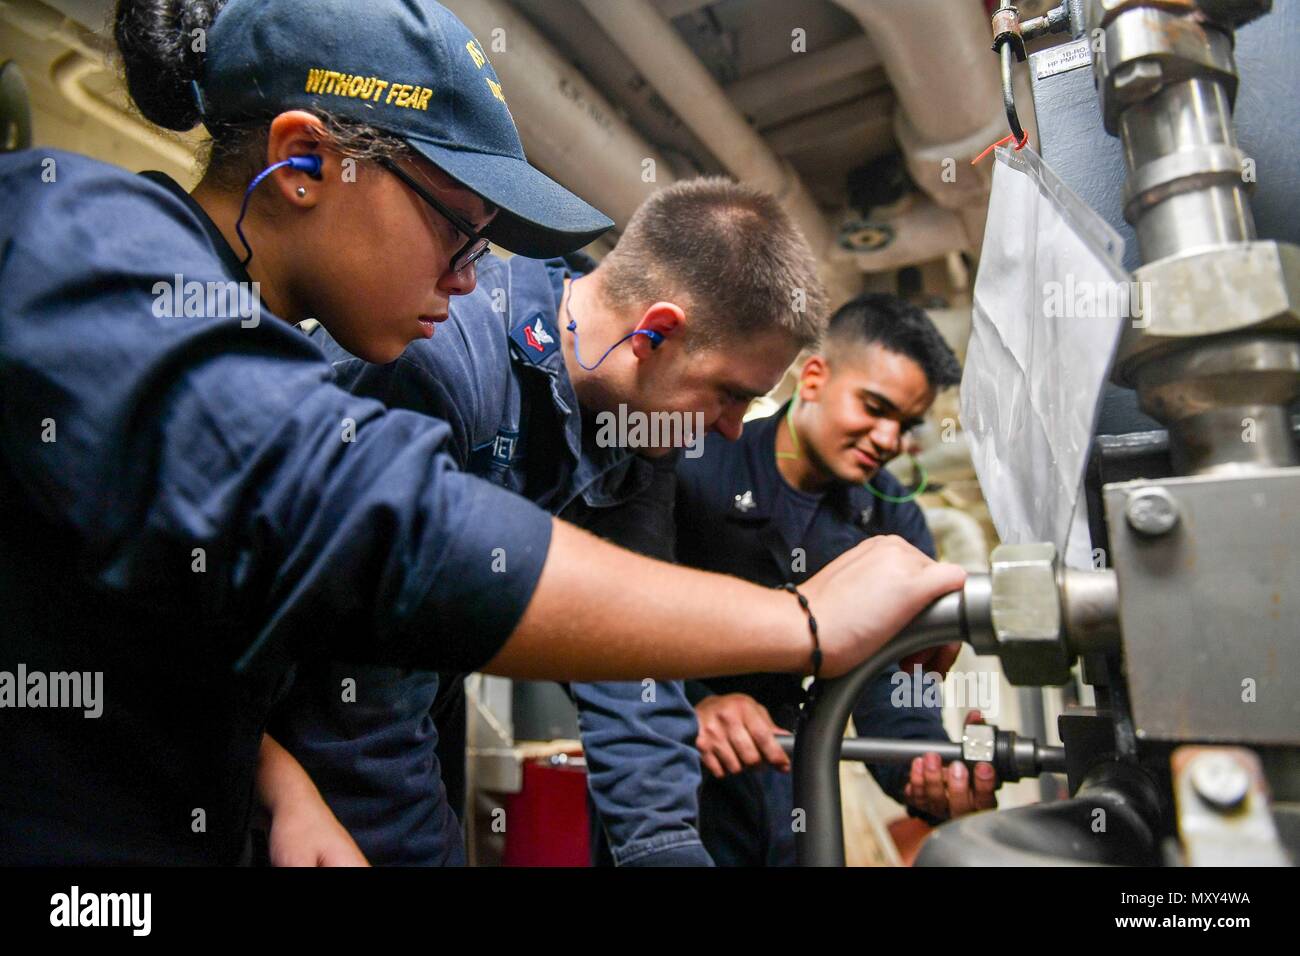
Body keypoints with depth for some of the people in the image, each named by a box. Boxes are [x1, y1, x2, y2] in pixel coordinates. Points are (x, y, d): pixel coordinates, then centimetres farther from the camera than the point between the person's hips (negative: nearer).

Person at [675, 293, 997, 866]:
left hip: (776, 756, 4)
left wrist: (928, 773, -31)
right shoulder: (693, 468, -21)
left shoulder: (893, 522, -4)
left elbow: (888, 682, -12)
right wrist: (689, 705, -41)